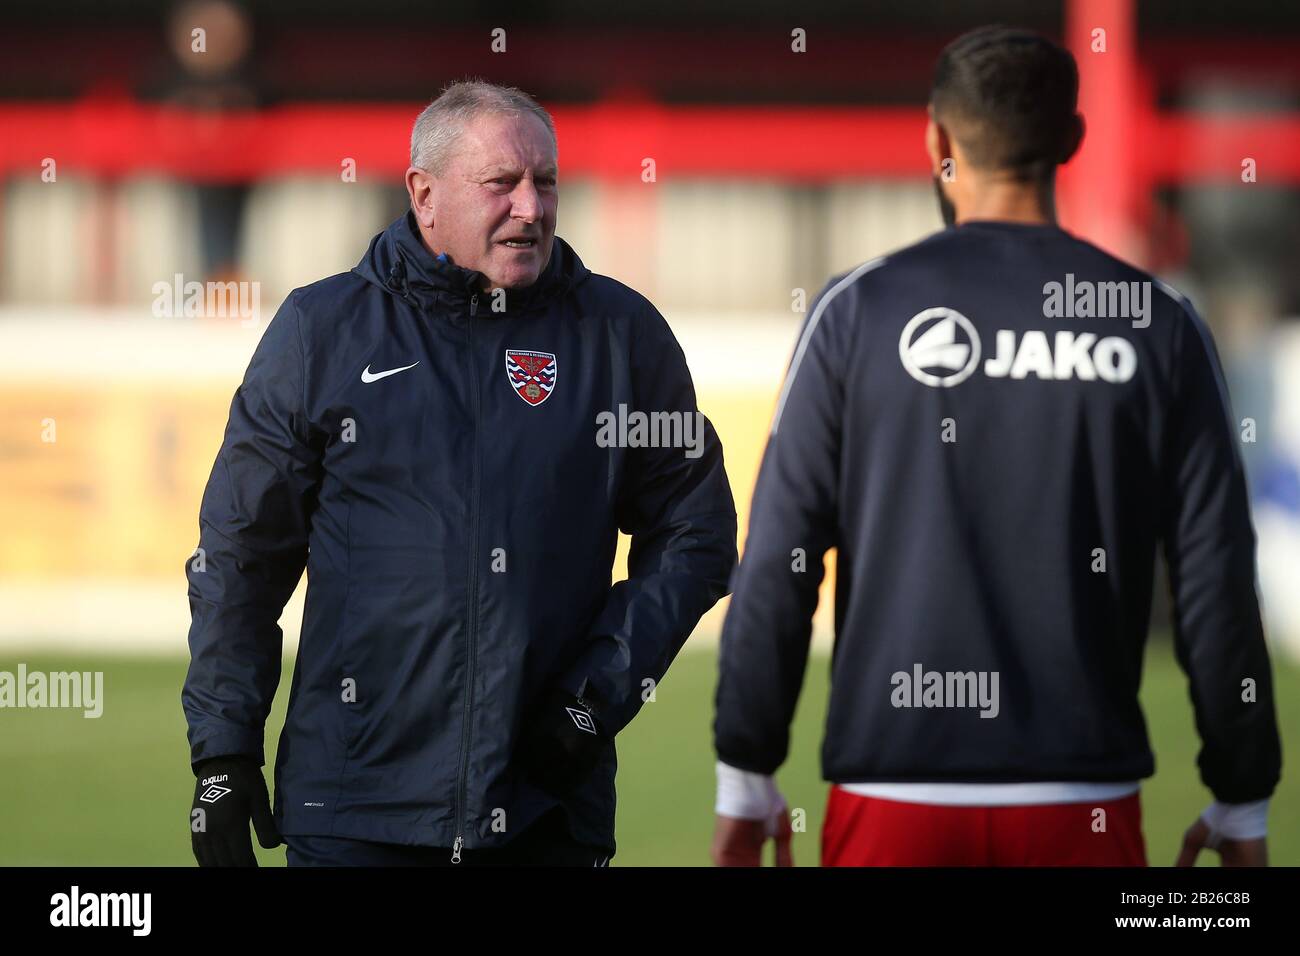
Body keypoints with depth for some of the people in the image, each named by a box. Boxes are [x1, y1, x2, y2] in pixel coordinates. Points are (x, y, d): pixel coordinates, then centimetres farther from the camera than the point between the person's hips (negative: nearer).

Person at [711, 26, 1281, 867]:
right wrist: (1242, 805, 11)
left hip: (895, 796, -1)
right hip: (1081, 799, 1)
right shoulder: (1157, 323, 3)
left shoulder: (860, 310, 0)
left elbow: (778, 565, -1)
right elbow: (1217, 579, 3)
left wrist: (745, 780, 7)